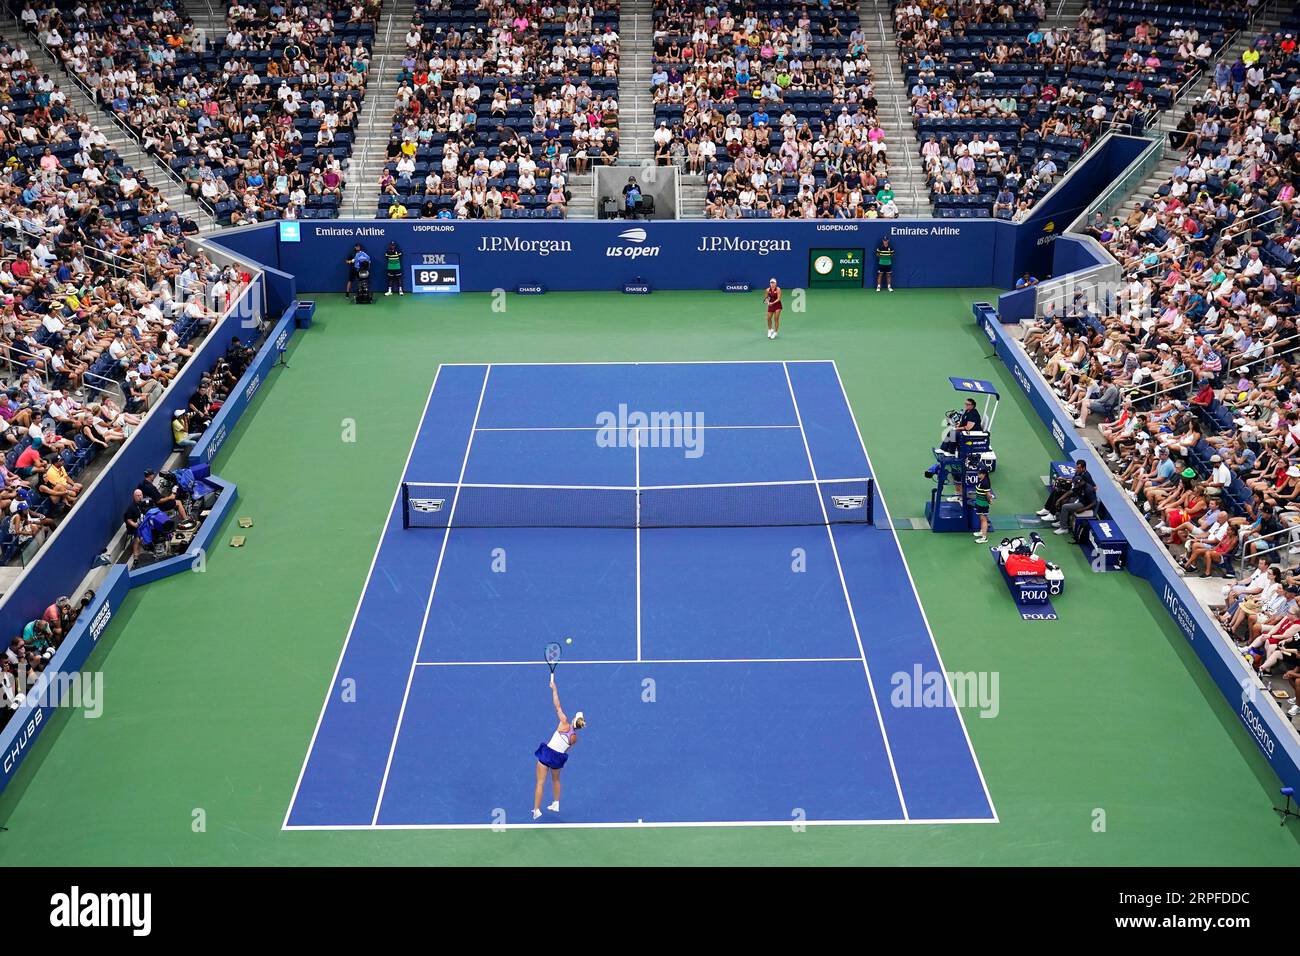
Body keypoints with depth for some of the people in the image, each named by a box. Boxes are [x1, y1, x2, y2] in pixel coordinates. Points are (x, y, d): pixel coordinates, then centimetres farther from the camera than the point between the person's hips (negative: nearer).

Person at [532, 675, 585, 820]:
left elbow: (558, 706, -11)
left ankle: (536, 810, 2)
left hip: (547, 753, -4)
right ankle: (556, 804, 42)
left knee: (540, 783, 3)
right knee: (556, 780, 32)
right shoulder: (574, 738, -1)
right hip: (559, 758, 4)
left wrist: (554, 689, -3)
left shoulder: (565, 724, -12)